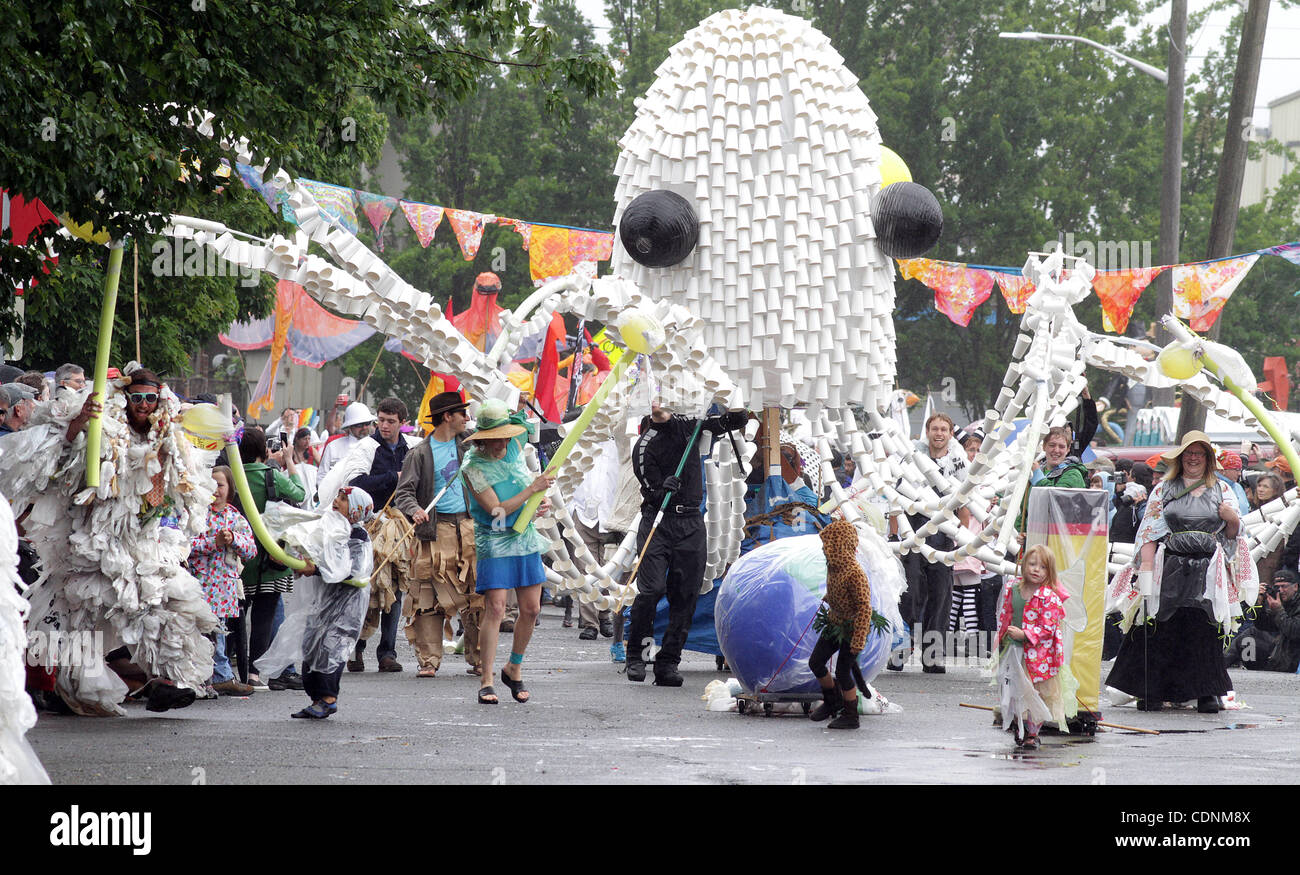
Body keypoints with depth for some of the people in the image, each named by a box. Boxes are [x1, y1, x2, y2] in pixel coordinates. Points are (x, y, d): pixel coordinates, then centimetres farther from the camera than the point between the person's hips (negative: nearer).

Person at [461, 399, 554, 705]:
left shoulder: (515, 447, 3)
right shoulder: (473, 467, -15)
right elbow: (497, 509, -21)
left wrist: (541, 503, 2)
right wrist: (533, 489, -21)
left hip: (526, 539, 6)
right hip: (495, 544, -6)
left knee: (531, 609, 5)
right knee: (495, 609, -13)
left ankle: (514, 669, 23)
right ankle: (486, 681, -8)